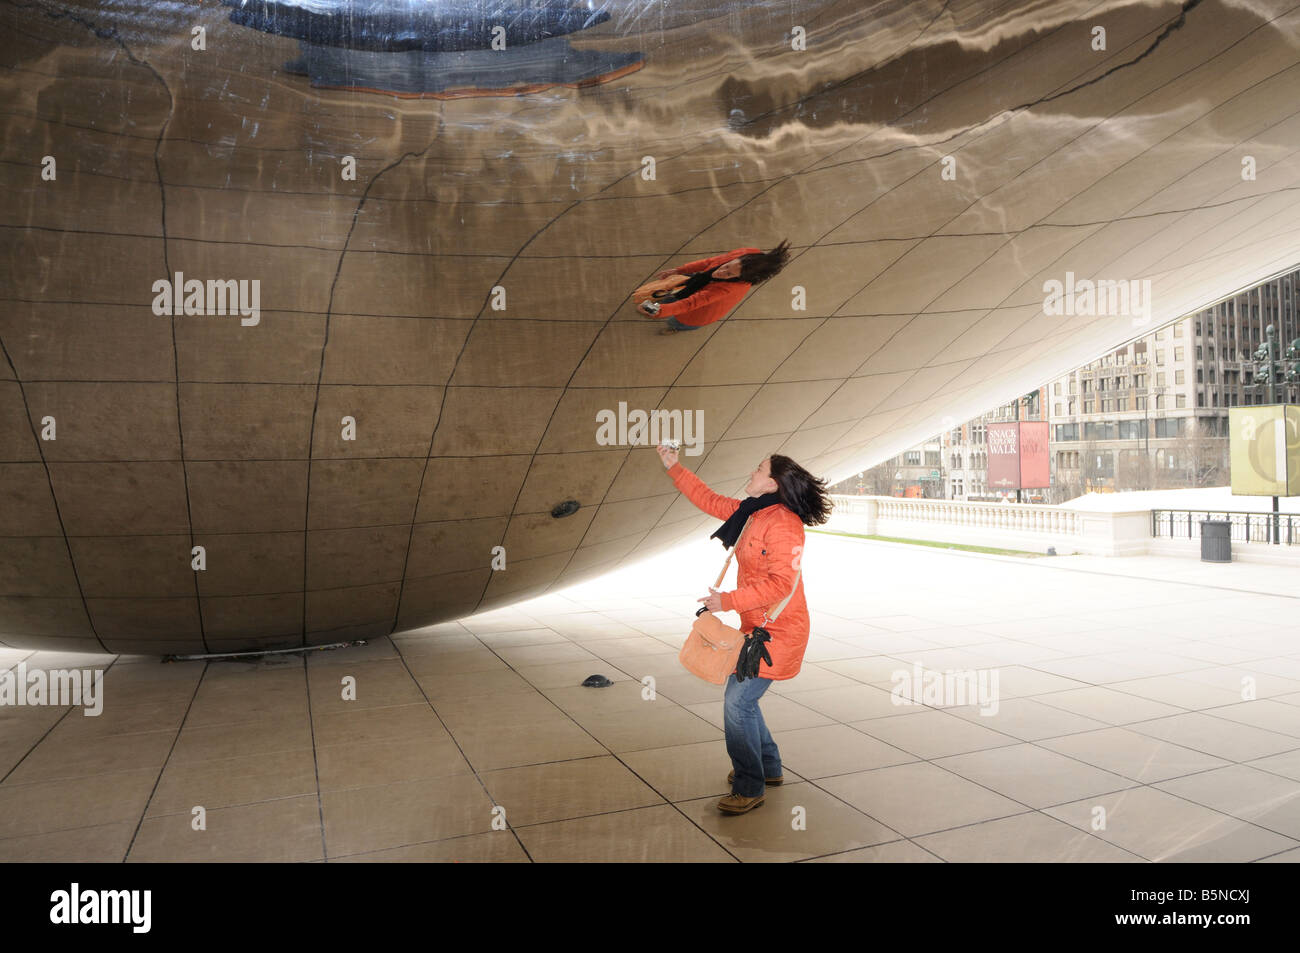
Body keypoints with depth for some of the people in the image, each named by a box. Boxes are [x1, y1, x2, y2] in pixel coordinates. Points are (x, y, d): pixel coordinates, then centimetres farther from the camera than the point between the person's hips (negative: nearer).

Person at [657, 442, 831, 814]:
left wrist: (728, 601, -23)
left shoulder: (783, 524, -22)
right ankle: (769, 768, 35)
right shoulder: (751, 513, 7)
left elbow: (779, 583, -27)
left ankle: (749, 788, 5)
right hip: (757, 626, 10)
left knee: (738, 703, -11)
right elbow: (711, 501, 19)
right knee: (740, 697, 18)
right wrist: (674, 467, 20)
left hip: (778, 631, -10)